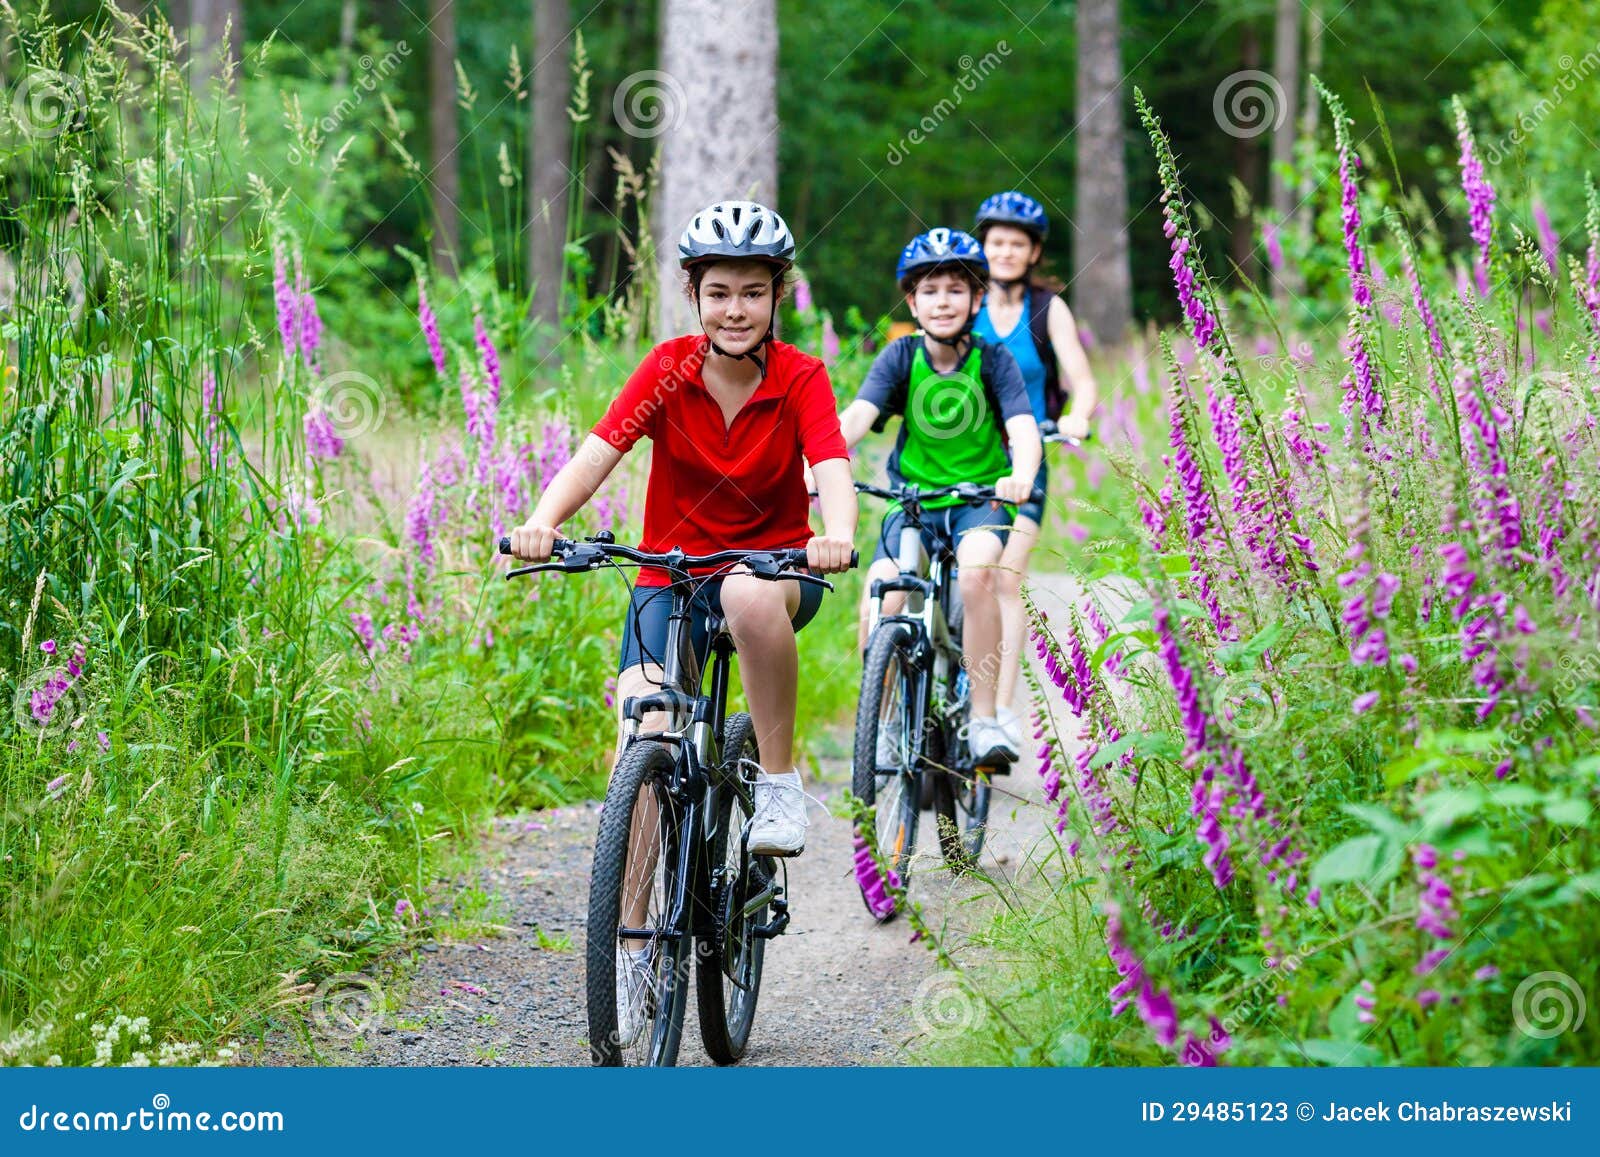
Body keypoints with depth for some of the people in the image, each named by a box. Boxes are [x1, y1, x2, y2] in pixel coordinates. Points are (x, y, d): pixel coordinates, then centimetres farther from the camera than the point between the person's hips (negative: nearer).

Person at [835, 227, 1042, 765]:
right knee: (879, 603, -22)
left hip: (980, 499, -1)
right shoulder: (901, 357, -6)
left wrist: (1021, 476, -44)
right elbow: (856, 418, -20)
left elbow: (1024, 428, -22)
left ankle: (984, 720, -22)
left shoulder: (992, 361, -8)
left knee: (977, 569, -33)